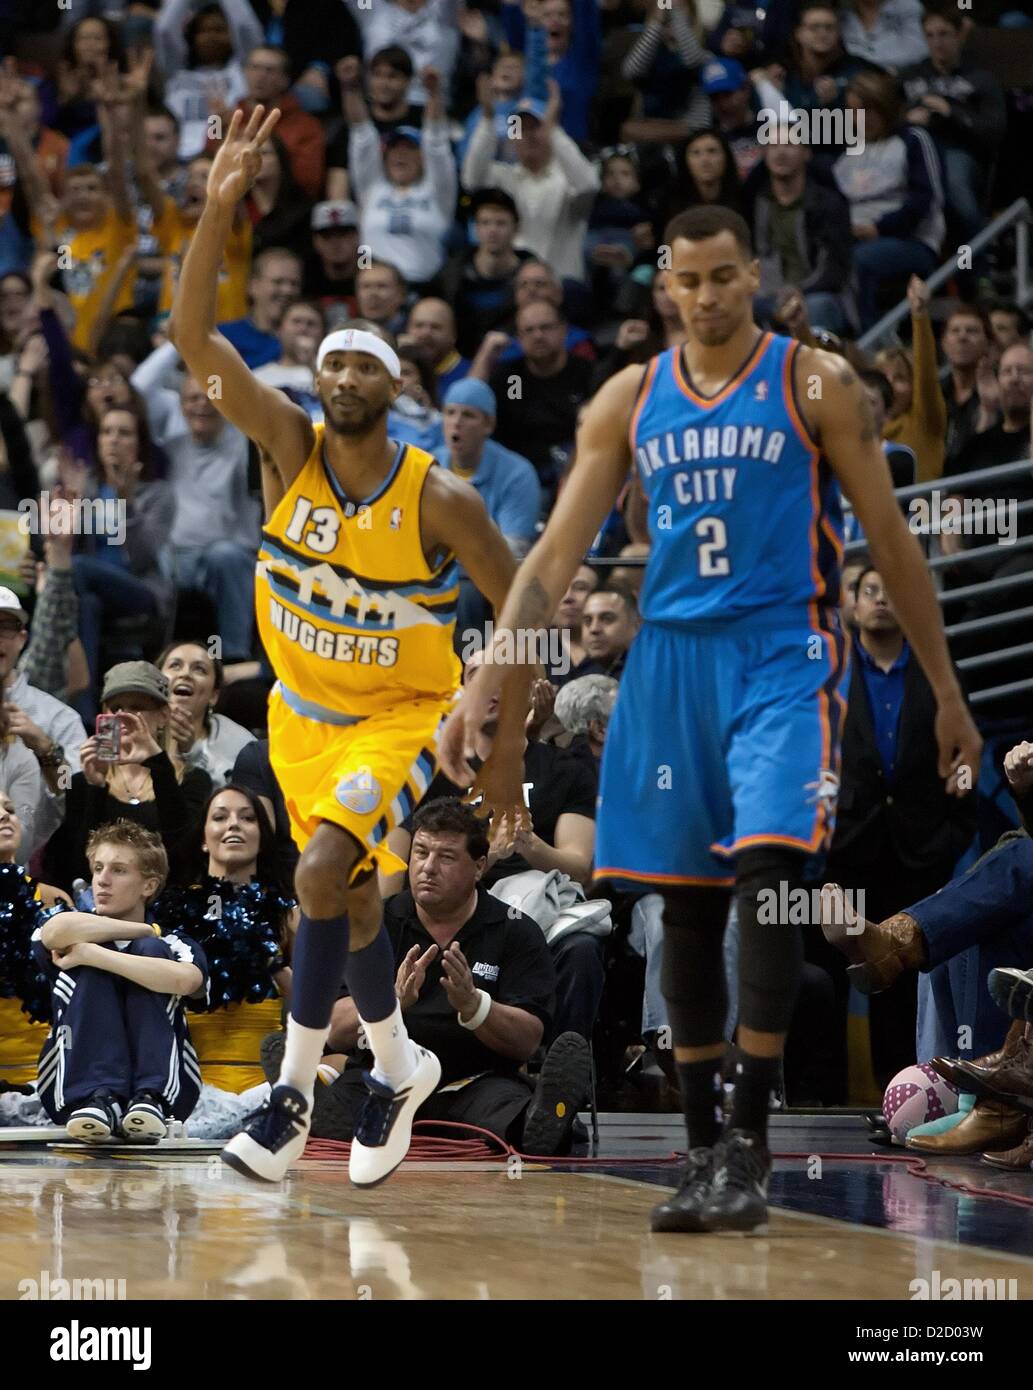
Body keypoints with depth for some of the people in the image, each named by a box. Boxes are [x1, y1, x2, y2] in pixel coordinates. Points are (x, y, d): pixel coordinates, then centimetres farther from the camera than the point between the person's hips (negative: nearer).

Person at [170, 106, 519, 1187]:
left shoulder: (439, 501, -20)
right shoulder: (288, 446, -13)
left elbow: (521, 610, -7)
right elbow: (193, 337, -24)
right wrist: (219, 207, -35)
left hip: (401, 716, -4)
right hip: (302, 711, 5)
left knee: (323, 871, -26)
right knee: (349, 898, 15)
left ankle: (293, 1094, -20)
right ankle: (399, 1067, 38)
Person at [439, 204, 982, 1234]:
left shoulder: (817, 384, 0)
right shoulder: (630, 400, 9)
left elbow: (891, 539, 3)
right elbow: (556, 552, 8)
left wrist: (946, 693, 2)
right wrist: (489, 684, -2)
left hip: (783, 655, -4)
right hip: (671, 658, 4)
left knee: (766, 876, -19)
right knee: (686, 908, 6)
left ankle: (748, 1143, -16)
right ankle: (702, 1153, 14)